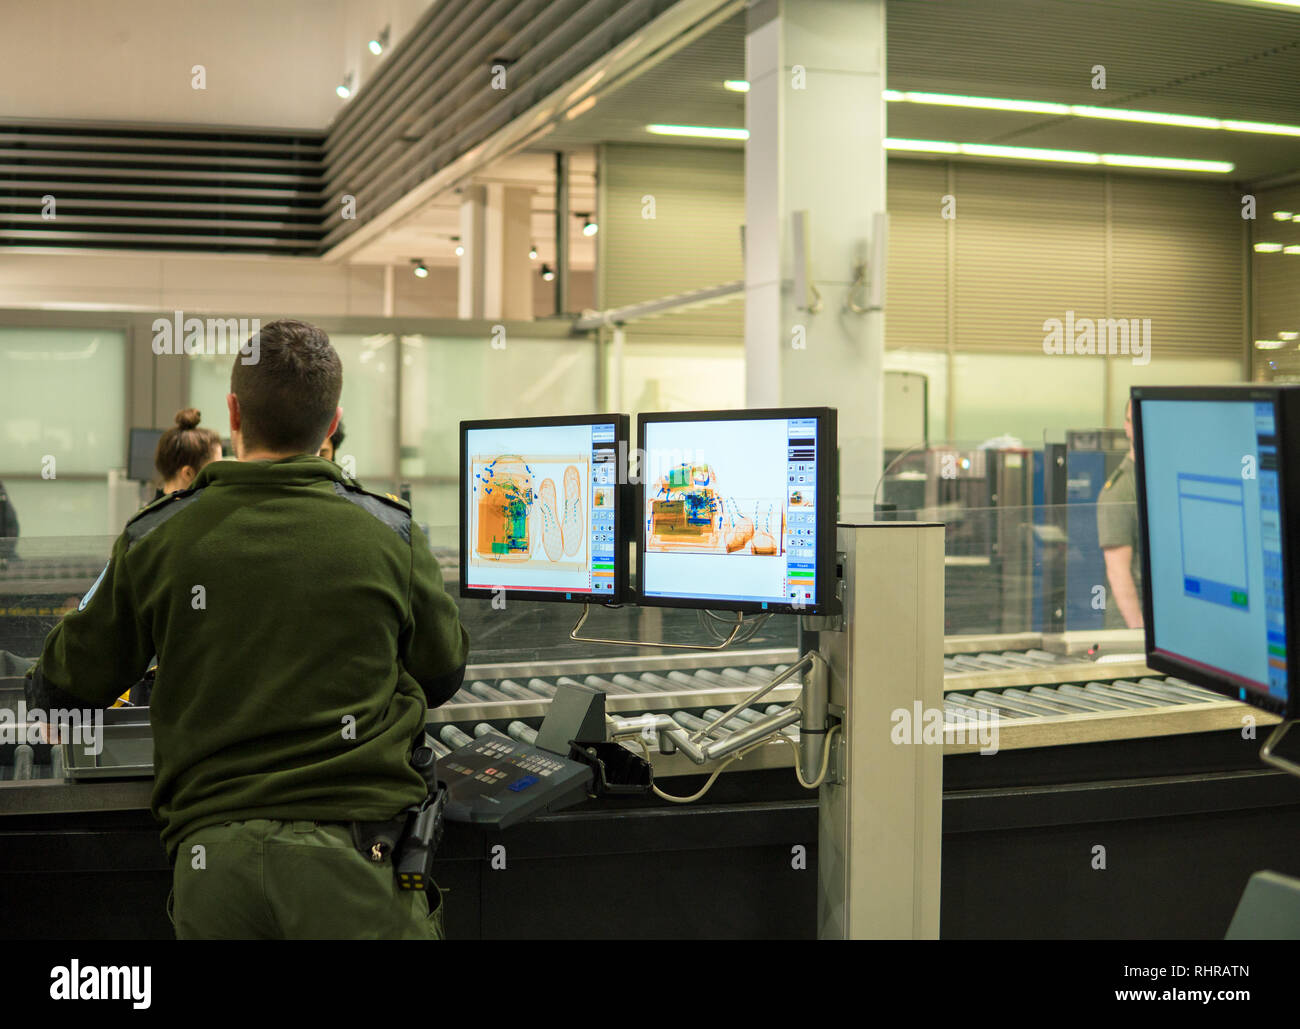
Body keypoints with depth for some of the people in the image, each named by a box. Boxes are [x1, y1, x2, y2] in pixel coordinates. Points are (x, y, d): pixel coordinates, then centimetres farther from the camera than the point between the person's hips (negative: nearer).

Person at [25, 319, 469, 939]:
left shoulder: (156, 540, 1)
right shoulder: (389, 535, 1)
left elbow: (62, 692, 11)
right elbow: (443, 678, 16)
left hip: (211, 859, 1)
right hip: (354, 857, -1)